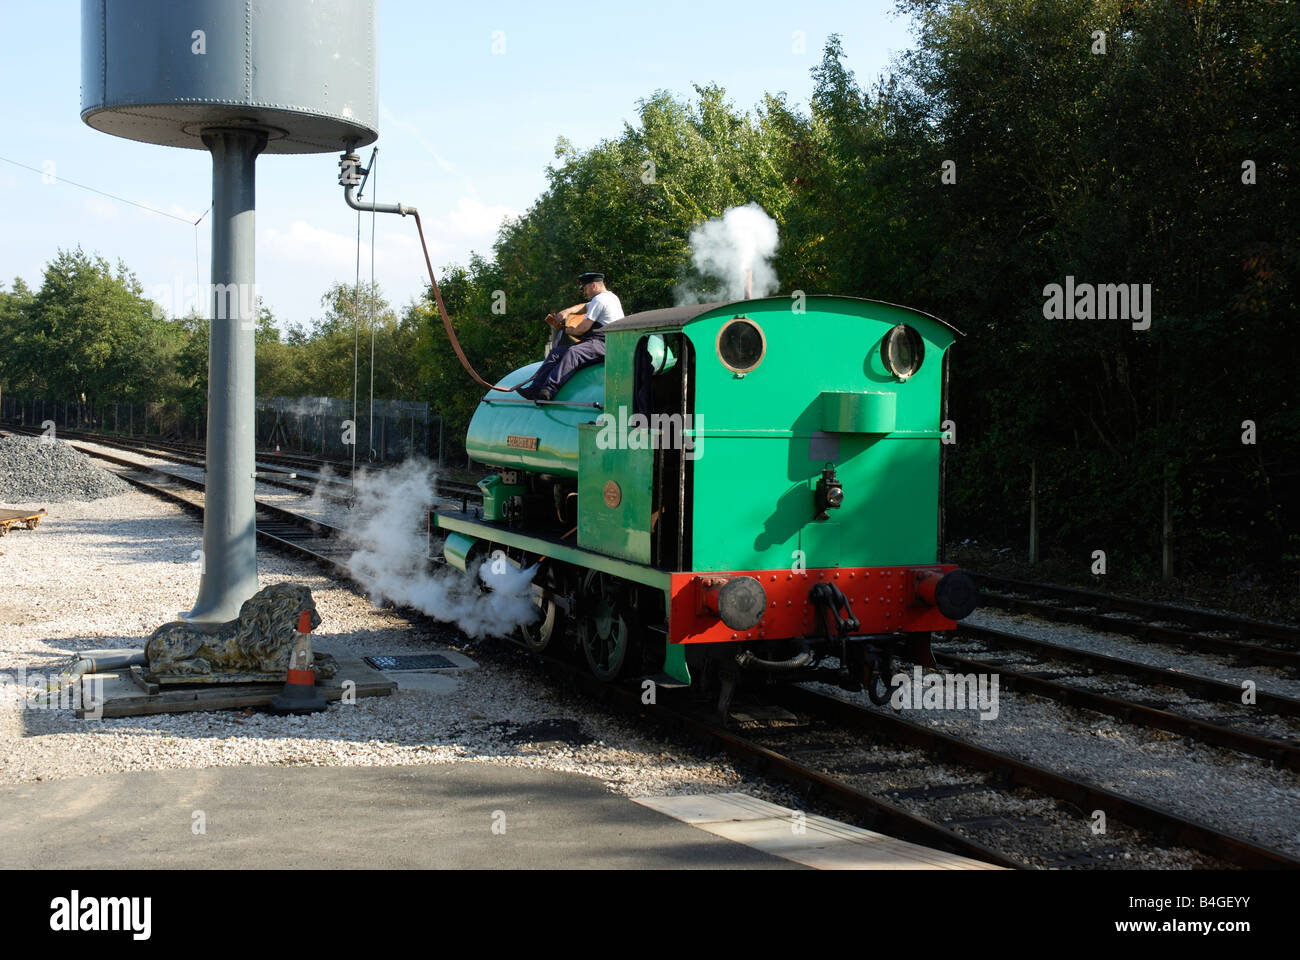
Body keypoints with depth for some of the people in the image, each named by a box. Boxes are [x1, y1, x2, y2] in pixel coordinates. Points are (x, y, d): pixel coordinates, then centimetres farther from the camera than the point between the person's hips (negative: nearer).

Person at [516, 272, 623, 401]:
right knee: (556, 351, 0)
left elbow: (584, 328, -12)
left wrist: (569, 331, 8)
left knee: (572, 353, -35)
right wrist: (567, 311, 24)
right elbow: (585, 307, 42)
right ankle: (535, 388, -13)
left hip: (603, 344, -11)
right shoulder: (609, 296, 25)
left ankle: (549, 389, -52)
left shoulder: (599, 299, -8)